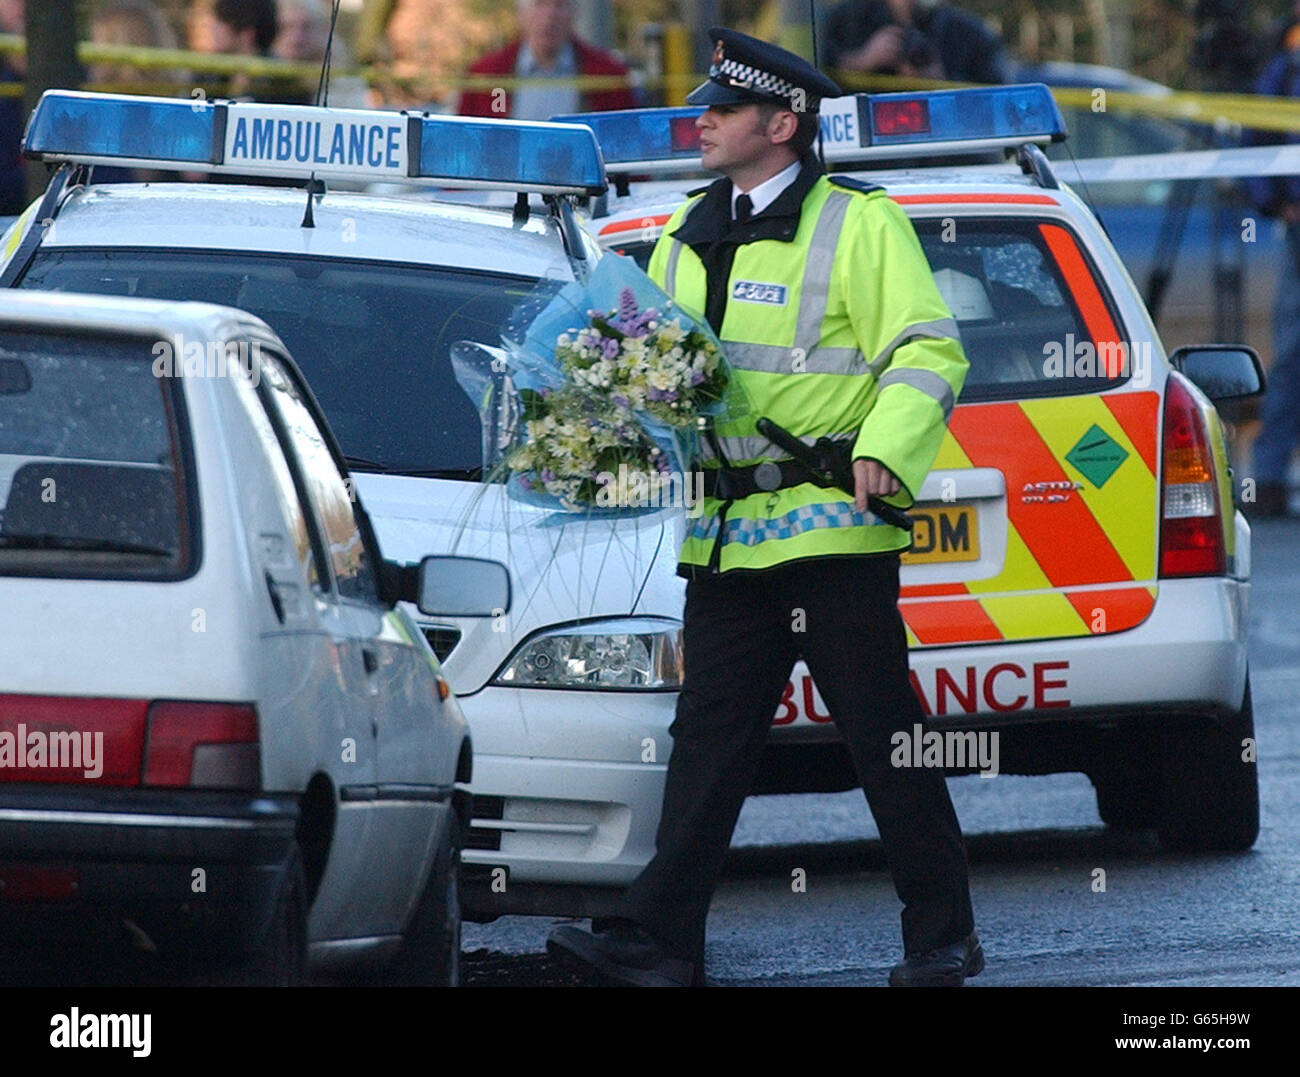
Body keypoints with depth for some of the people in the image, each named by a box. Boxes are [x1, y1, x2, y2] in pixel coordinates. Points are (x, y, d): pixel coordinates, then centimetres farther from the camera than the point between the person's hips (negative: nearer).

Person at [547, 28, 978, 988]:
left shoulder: (860, 225, -4)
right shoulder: (688, 238, 17)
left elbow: (928, 352, -9)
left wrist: (885, 449, -23)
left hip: (832, 530, -6)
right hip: (726, 536, 6)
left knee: (885, 740, -1)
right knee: (708, 739, 4)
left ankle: (943, 936, 8)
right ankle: (661, 938, 3)